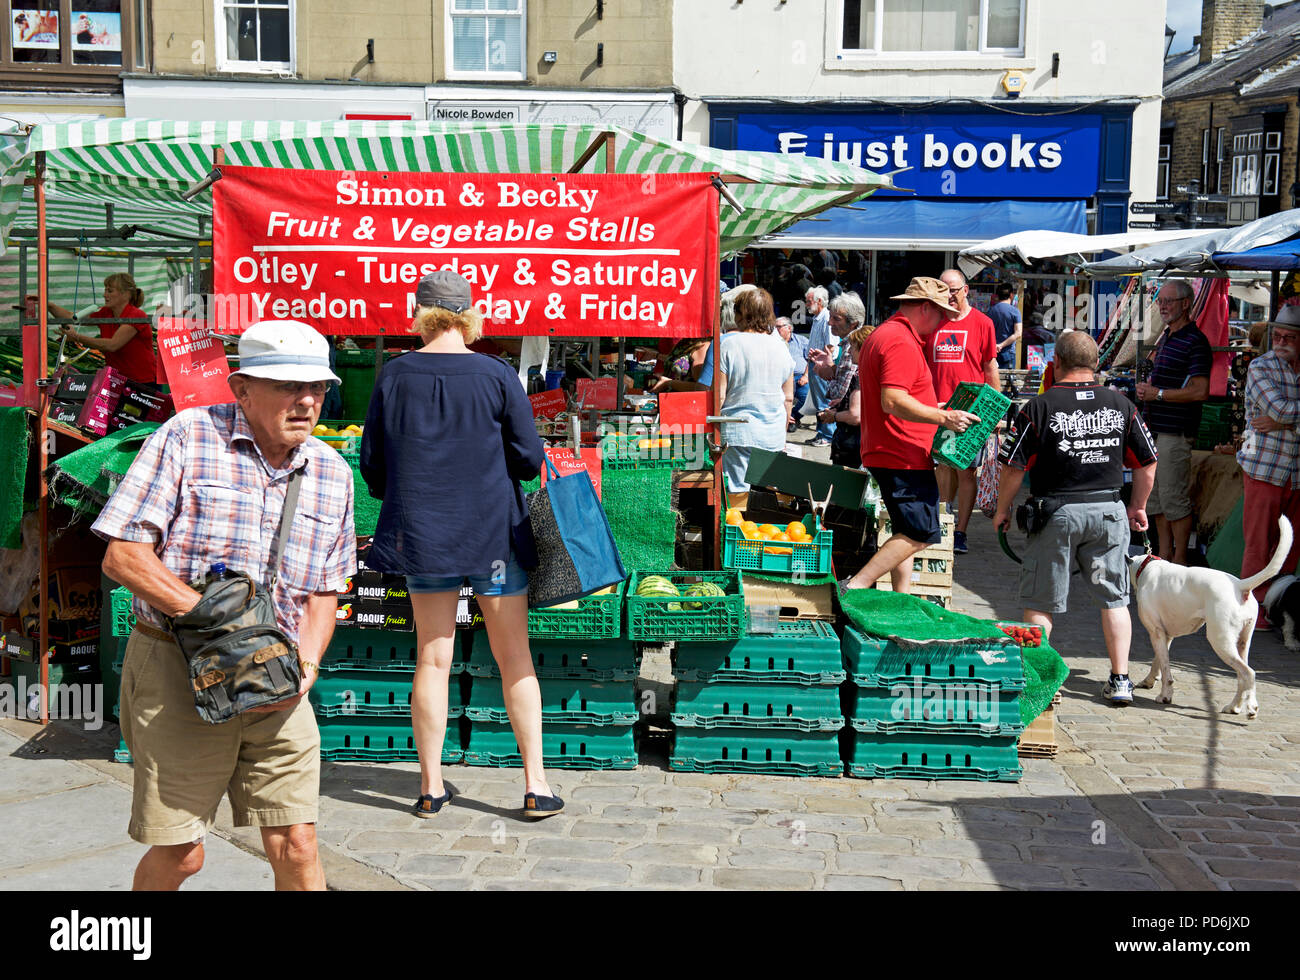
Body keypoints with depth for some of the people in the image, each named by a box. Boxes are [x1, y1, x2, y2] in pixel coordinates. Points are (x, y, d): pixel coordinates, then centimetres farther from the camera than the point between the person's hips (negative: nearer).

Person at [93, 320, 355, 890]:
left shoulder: (333, 474, 7)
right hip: (176, 669, -3)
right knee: (179, 854, 4)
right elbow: (123, 556, -10)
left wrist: (306, 664, -6)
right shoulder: (186, 438, -6)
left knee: (296, 848, 1)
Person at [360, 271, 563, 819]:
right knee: (515, 657, 6)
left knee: (433, 658, 9)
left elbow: (372, 461, 4)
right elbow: (529, 458, -5)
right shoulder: (496, 375, -8)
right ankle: (536, 785, 9)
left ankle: (431, 787, 15)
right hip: (493, 530, -2)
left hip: (420, 531, 2)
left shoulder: (394, 375, -3)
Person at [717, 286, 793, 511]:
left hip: (737, 432, -4)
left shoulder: (727, 344, -8)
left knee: (737, 496, -3)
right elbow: (788, 398, 13)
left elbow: (718, 395, -10)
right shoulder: (780, 347, 7)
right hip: (773, 437, 4)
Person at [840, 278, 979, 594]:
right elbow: (893, 402, -27)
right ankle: (856, 586, -12)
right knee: (922, 533, -10)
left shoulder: (883, 334, 18)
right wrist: (944, 417, -26)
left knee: (907, 532, 14)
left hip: (886, 453, 11)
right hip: (905, 457, -11)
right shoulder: (901, 343, -17)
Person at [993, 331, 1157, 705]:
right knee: (1114, 599, 14)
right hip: (1109, 512, 3)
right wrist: (1138, 507, 24)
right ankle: (1120, 680, 16)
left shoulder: (1039, 407, -9)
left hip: (1056, 511, -3)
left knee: (1041, 602, 8)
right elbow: (1147, 463, 9)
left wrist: (1002, 510, 7)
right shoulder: (1121, 405, 2)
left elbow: (1013, 467, -8)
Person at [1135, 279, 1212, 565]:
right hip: (1154, 429, 10)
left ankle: (1180, 561, 4)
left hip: (1175, 433, -10)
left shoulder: (1194, 342, -13)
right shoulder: (1166, 337, 16)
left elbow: (1199, 391, -21)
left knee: (1174, 498, -5)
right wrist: (1146, 390, 7)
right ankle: (1164, 555, 23)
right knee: (1155, 497, 13)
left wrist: (1158, 393, -15)